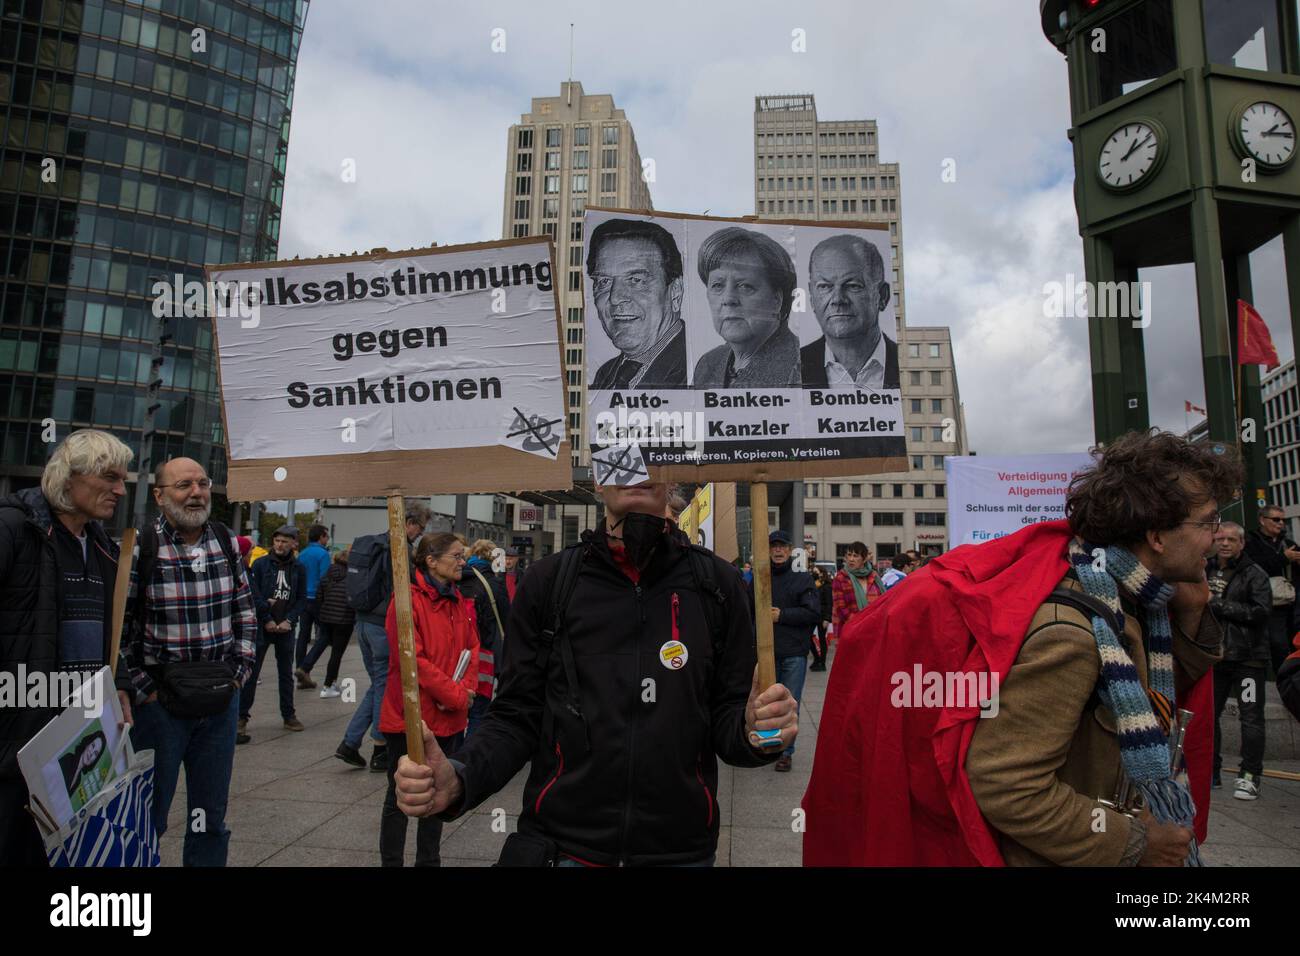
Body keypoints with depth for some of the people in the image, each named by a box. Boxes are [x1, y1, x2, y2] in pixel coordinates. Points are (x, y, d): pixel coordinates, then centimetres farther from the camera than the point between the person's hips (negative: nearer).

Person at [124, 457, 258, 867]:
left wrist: (240, 671, 4)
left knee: (212, 817, 15)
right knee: (149, 817, 11)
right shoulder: (139, 547, -11)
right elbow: (117, 629, -9)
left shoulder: (227, 542, 3)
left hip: (221, 698, 4)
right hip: (160, 701, -4)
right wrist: (144, 691, -9)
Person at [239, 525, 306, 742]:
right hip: (261, 626, -3)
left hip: (286, 627, 3)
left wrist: (288, 620, -8)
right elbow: (253, 595, -7)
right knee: (251, 672, -2)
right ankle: (241, 717, 7)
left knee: (286, 673, 12)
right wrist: (267, 620, -10)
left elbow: (302, 599, 5)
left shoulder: (298, 568, 4)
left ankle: (289, 715, 22)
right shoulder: (261, 564, -3)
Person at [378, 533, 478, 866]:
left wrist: (466, 688, -10)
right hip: (410, 715, -7)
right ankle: (391, 861, 23)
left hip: (451, 717, 7)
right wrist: (455, 695, -18)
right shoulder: (408, 599, -15)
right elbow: (411, 659, -21)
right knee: (401, 796, 8)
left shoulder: (460, 602, 7)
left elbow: (471, 650, 8)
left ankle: (429, 860, 33)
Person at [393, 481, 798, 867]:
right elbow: (517, 718, -1)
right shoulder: (546, 582, -2)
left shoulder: (717, 584, -2)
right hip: (562, 845, 0)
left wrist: (753, 729, -21)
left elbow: (726, 718, 0)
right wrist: (457, 778, -19)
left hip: (681, 848, 1)